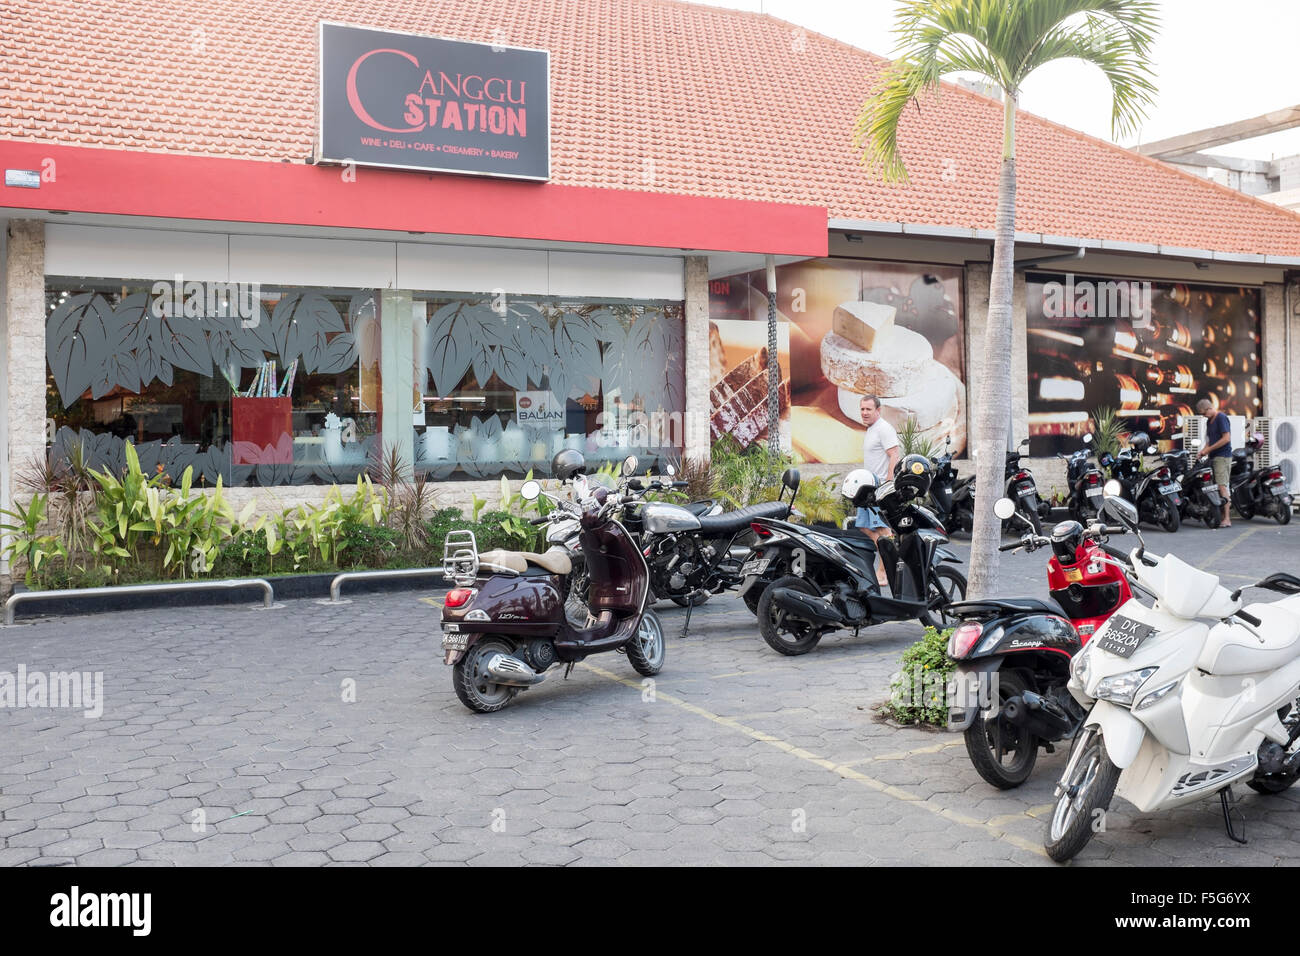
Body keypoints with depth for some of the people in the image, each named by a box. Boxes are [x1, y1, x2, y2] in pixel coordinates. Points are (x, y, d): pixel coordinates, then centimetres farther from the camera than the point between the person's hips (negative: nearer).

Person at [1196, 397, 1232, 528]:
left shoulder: (1221, 418, -8)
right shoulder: (1210, 421, 19)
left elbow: (1226, 438, -15)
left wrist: (1208, 449, -13)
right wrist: (1202, 451, 6)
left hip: (1222, 457, -9)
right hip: (1214, 458, 9)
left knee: (1222, 487, -14)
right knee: (1217, 488, 4)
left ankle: (1226, 520, -15)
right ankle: (1225, 517, 5)